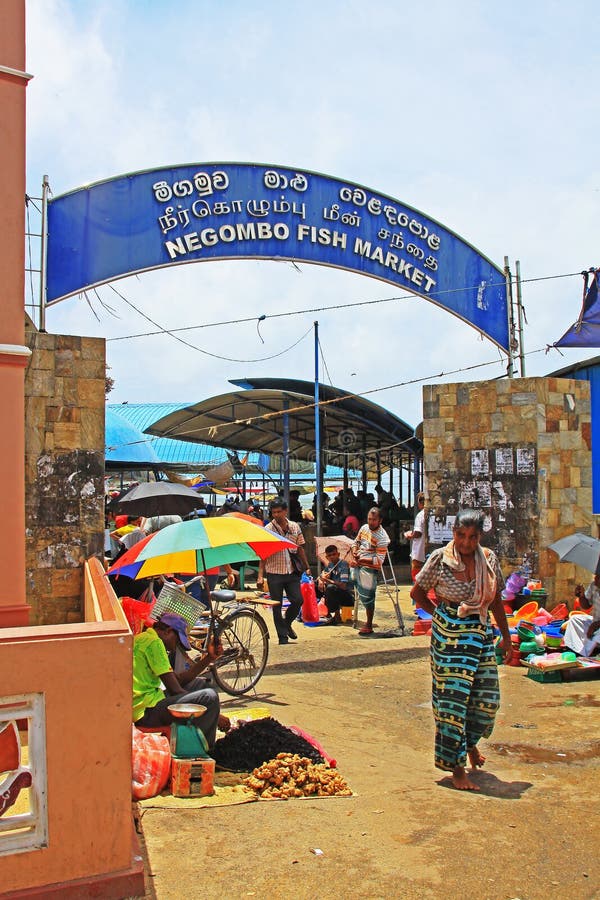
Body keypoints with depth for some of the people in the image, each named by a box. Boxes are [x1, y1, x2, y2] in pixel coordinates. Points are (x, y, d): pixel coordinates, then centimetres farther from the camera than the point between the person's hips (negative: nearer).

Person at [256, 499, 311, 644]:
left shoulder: (295, 527, 4)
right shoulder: (268, 529, -6)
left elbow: (300, 549, 14)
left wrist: (307, 567, 13)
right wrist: (260, 576, -12)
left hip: (292, 572, 3)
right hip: (274, 573, -3)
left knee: (298, 600, -2)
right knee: (277, 606, 3)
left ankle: (287, 623, 26)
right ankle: (283, 636, 13)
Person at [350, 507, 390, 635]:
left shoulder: (382, 537, -19)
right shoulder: (364, 528, 3)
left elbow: (379, 560, -21)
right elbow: (355, 543, 16)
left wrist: (361, 558, -19)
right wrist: (353, 557, -2)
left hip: (369, 568, -7)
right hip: (357, 565, 8)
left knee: (367, 597, 0)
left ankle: (369, 626, 12)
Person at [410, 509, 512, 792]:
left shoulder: (489, 559, 3)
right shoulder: (440, 559, -9)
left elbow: (496, 600, 12)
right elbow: (417, 593, 2)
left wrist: (506, 636, 14)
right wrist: (440, 614, 1)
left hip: (482, 634, 5)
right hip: (449, 636, -4)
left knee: (487, 698, 10)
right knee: (453, 698, -4)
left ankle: (470, 741, 40)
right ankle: (457, 767, 8)